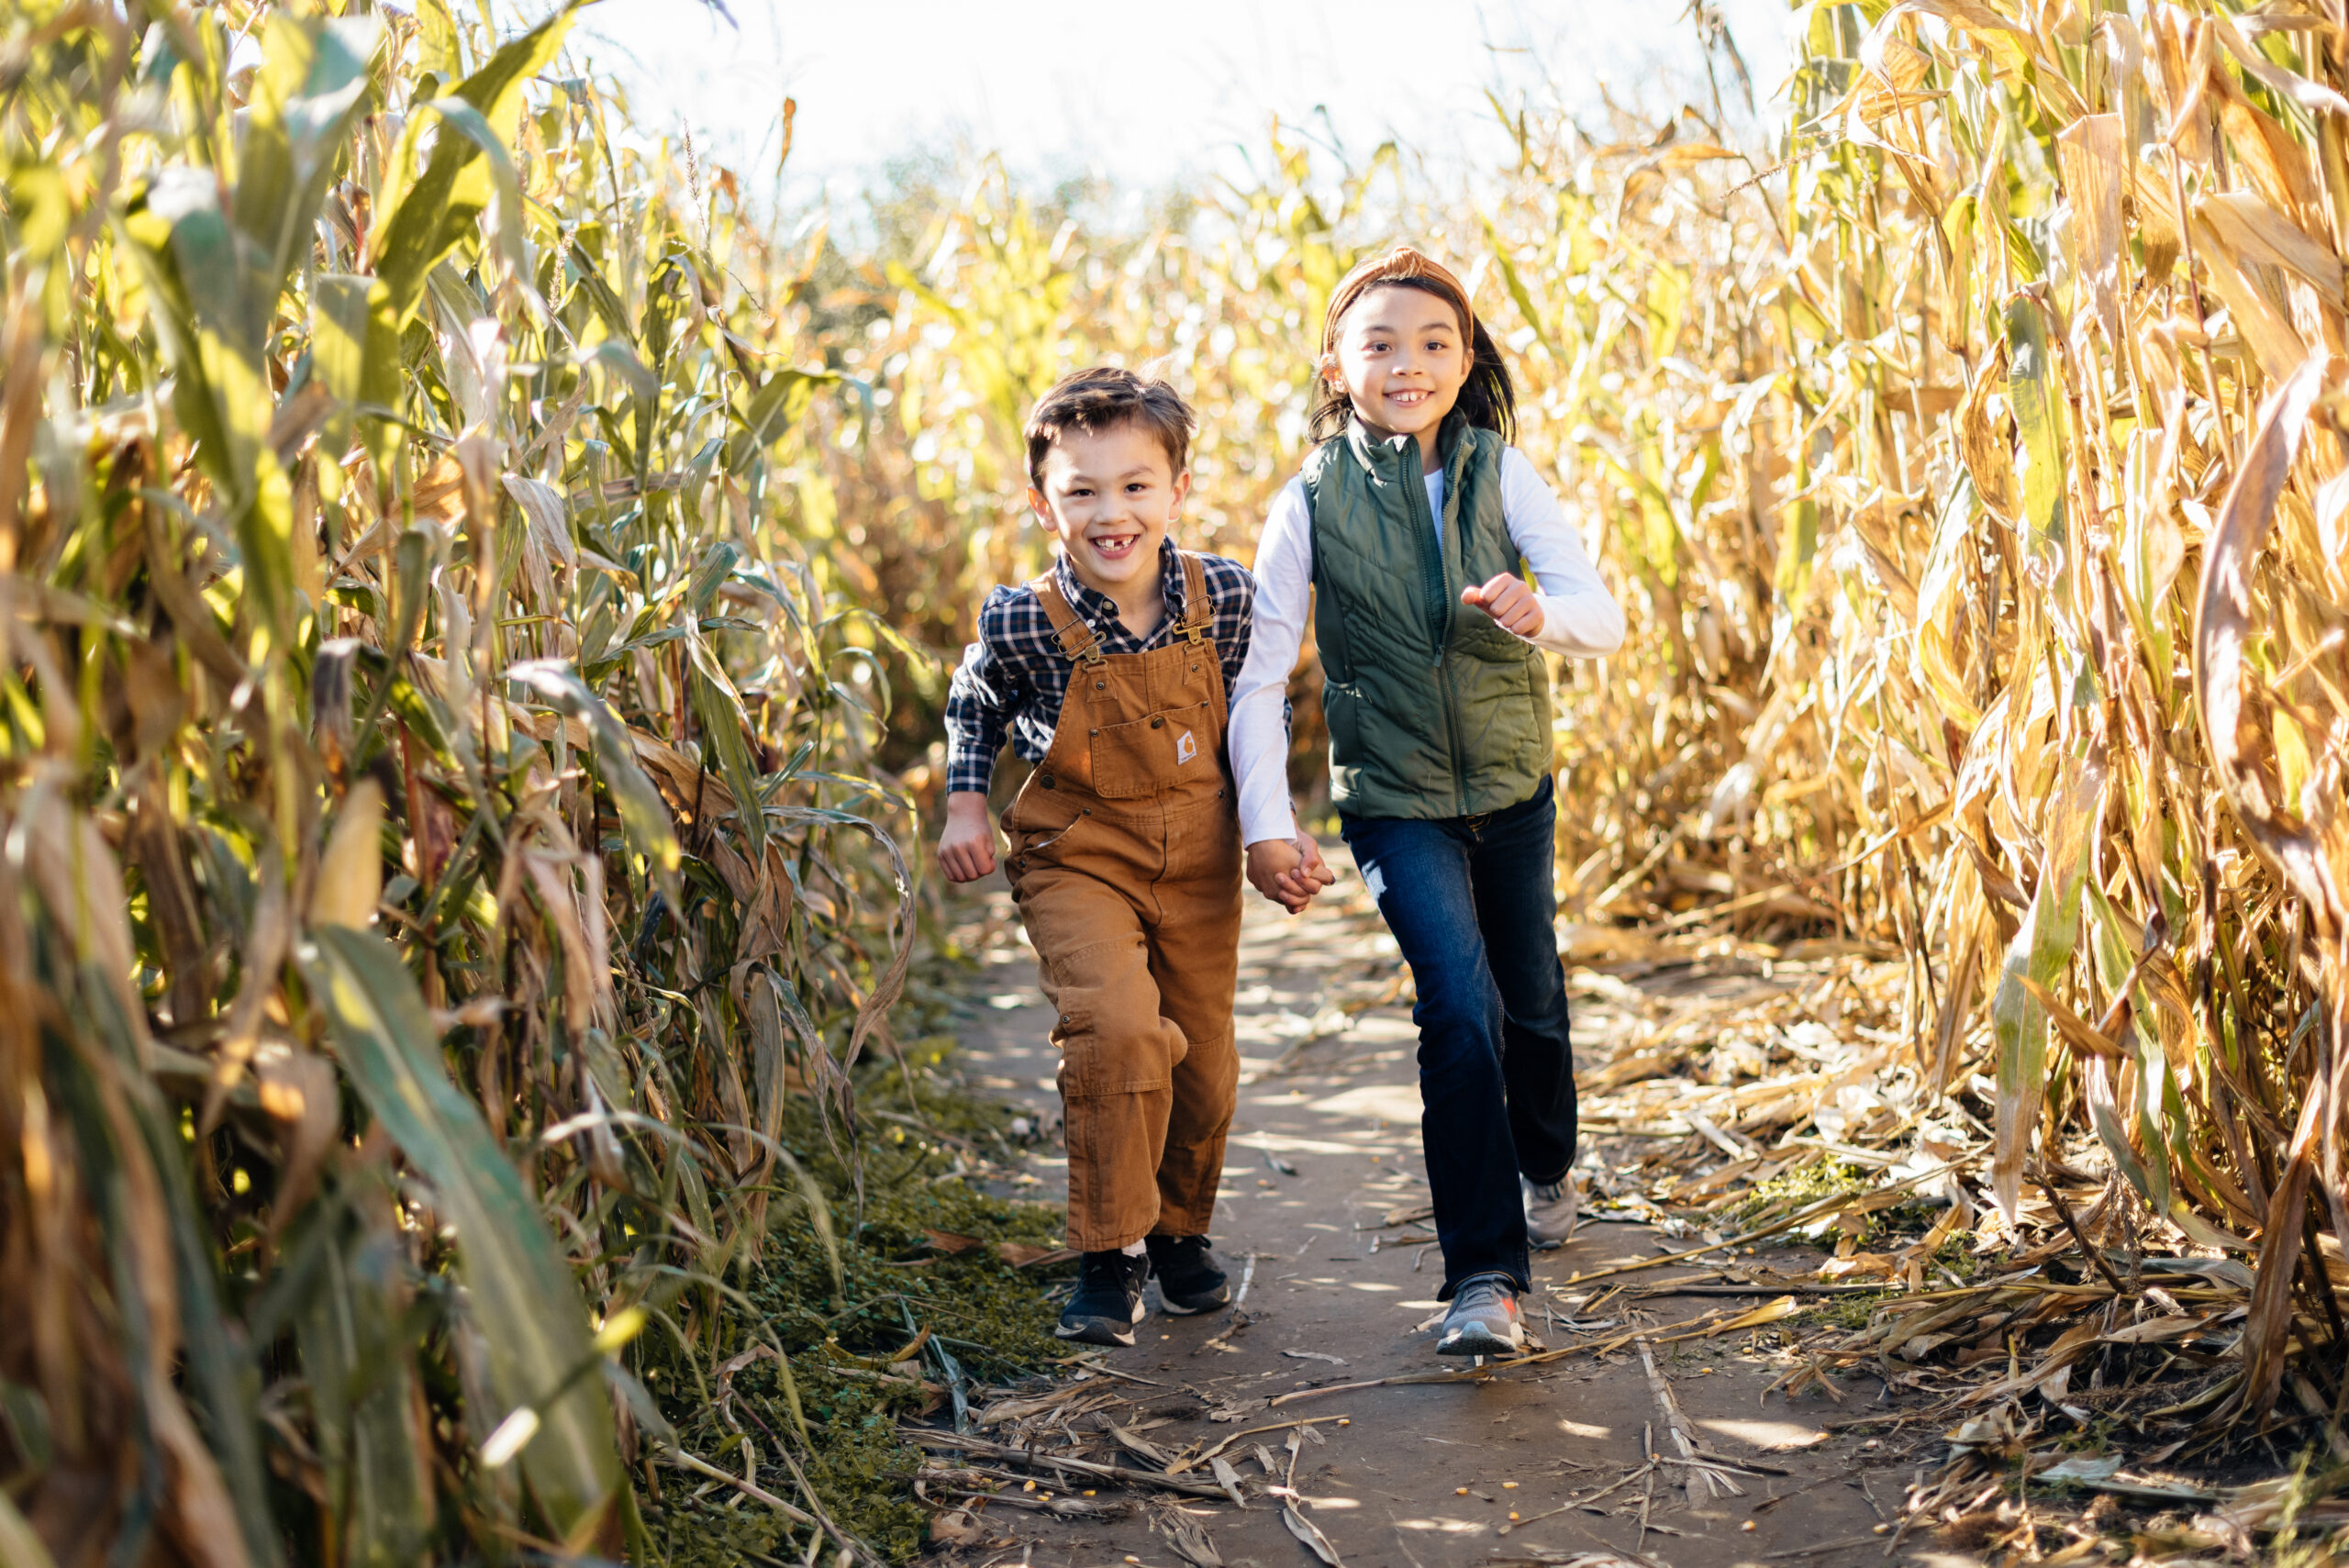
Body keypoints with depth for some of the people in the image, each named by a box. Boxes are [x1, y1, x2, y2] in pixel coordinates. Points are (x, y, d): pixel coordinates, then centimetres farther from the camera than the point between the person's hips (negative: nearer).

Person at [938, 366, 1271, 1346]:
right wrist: (965, 805, -5)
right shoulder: (1023, 622, -16)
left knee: (1205, 1058, 12)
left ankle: (1178, 1228, 40)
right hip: (1078, 854, -3)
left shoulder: (1225, 596, -10)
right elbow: (972, 706, 7)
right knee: (1117, 1026, -26)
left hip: (1198, 855, 3)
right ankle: (1109, 1255, -9)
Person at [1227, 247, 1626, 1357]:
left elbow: (1605, 618, -14)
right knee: (1459, 1006, -17)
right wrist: (1266, 824, -16)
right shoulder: (1313, 502, -11)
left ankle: (1545, 1168, 49)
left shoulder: (1501, 474, -8)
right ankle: (1484, 1279, -10)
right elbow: (1258, 673, -9)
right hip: (1396, 804, -2)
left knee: (1530, 1001, 18)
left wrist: (1540, 614, -37)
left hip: (1513, 790, 3)